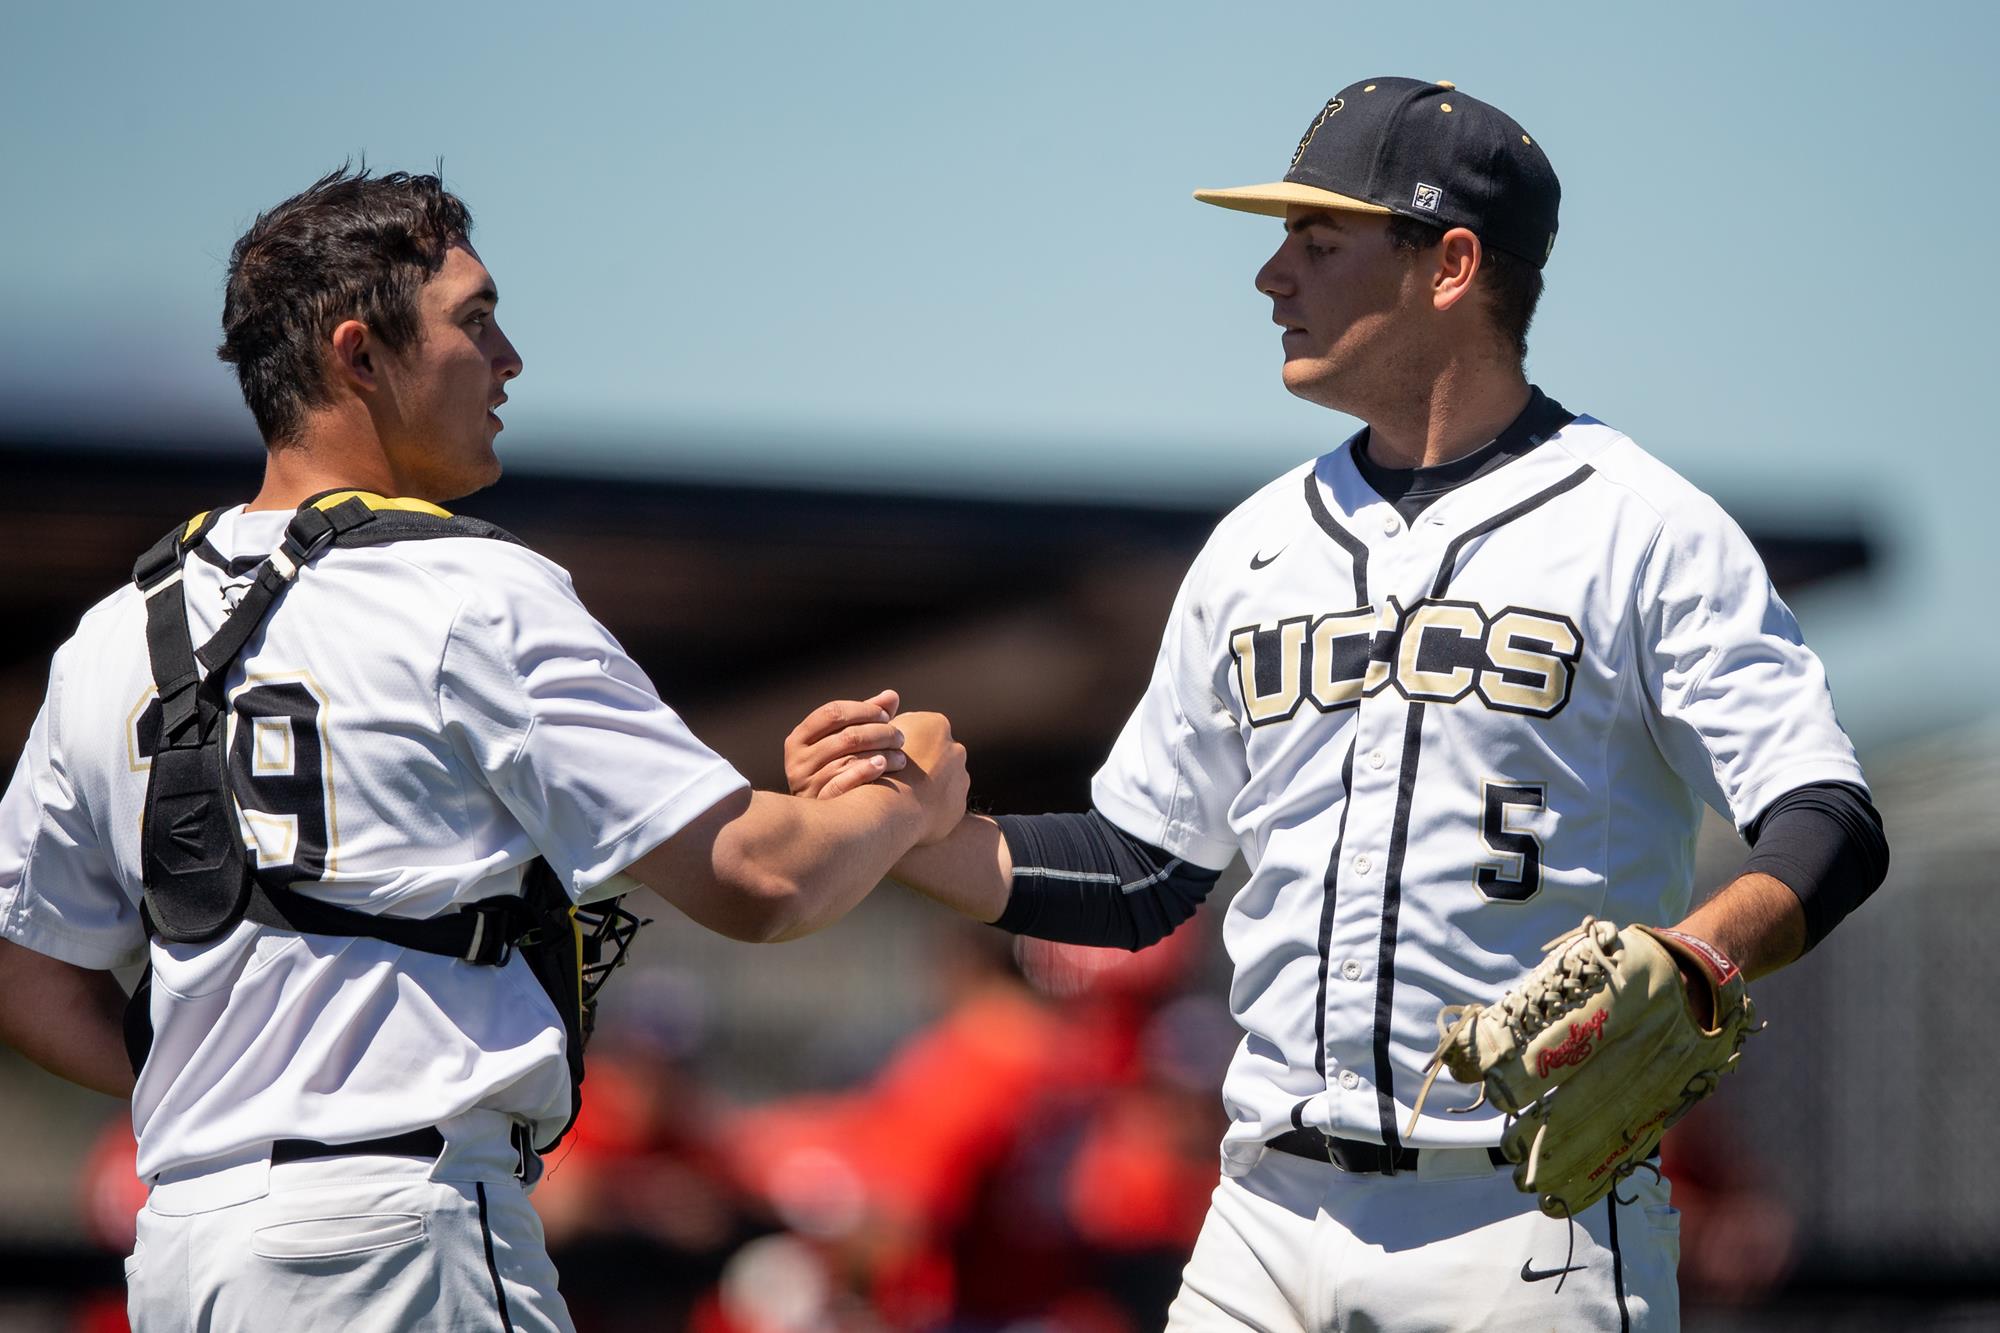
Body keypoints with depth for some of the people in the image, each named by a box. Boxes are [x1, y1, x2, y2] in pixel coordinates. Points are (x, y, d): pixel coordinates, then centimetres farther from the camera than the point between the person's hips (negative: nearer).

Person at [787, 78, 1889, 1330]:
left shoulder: (1645, 530, -2)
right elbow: (1138, 875, 20)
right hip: (1271, 1218, 5)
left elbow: (1832, 827, -10)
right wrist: (905, 833, 5)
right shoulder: (1259, 545, 16)